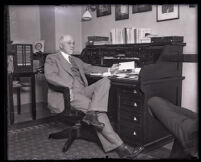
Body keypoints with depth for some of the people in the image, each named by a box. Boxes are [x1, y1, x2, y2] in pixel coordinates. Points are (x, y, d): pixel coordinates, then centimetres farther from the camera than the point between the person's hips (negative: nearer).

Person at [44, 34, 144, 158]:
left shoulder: (76, 60, 31)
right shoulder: (52, 58, 8)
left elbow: (89, 68, 31)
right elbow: (50, 75, -9)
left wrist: (109, 70, 17)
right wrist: (69, 86, -24)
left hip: (83, 91, 7)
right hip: (68, 95, -7)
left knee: (105, 81, -20)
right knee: (98, 112, -26)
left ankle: (92, 114, -37)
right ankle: (120, 147, -23)